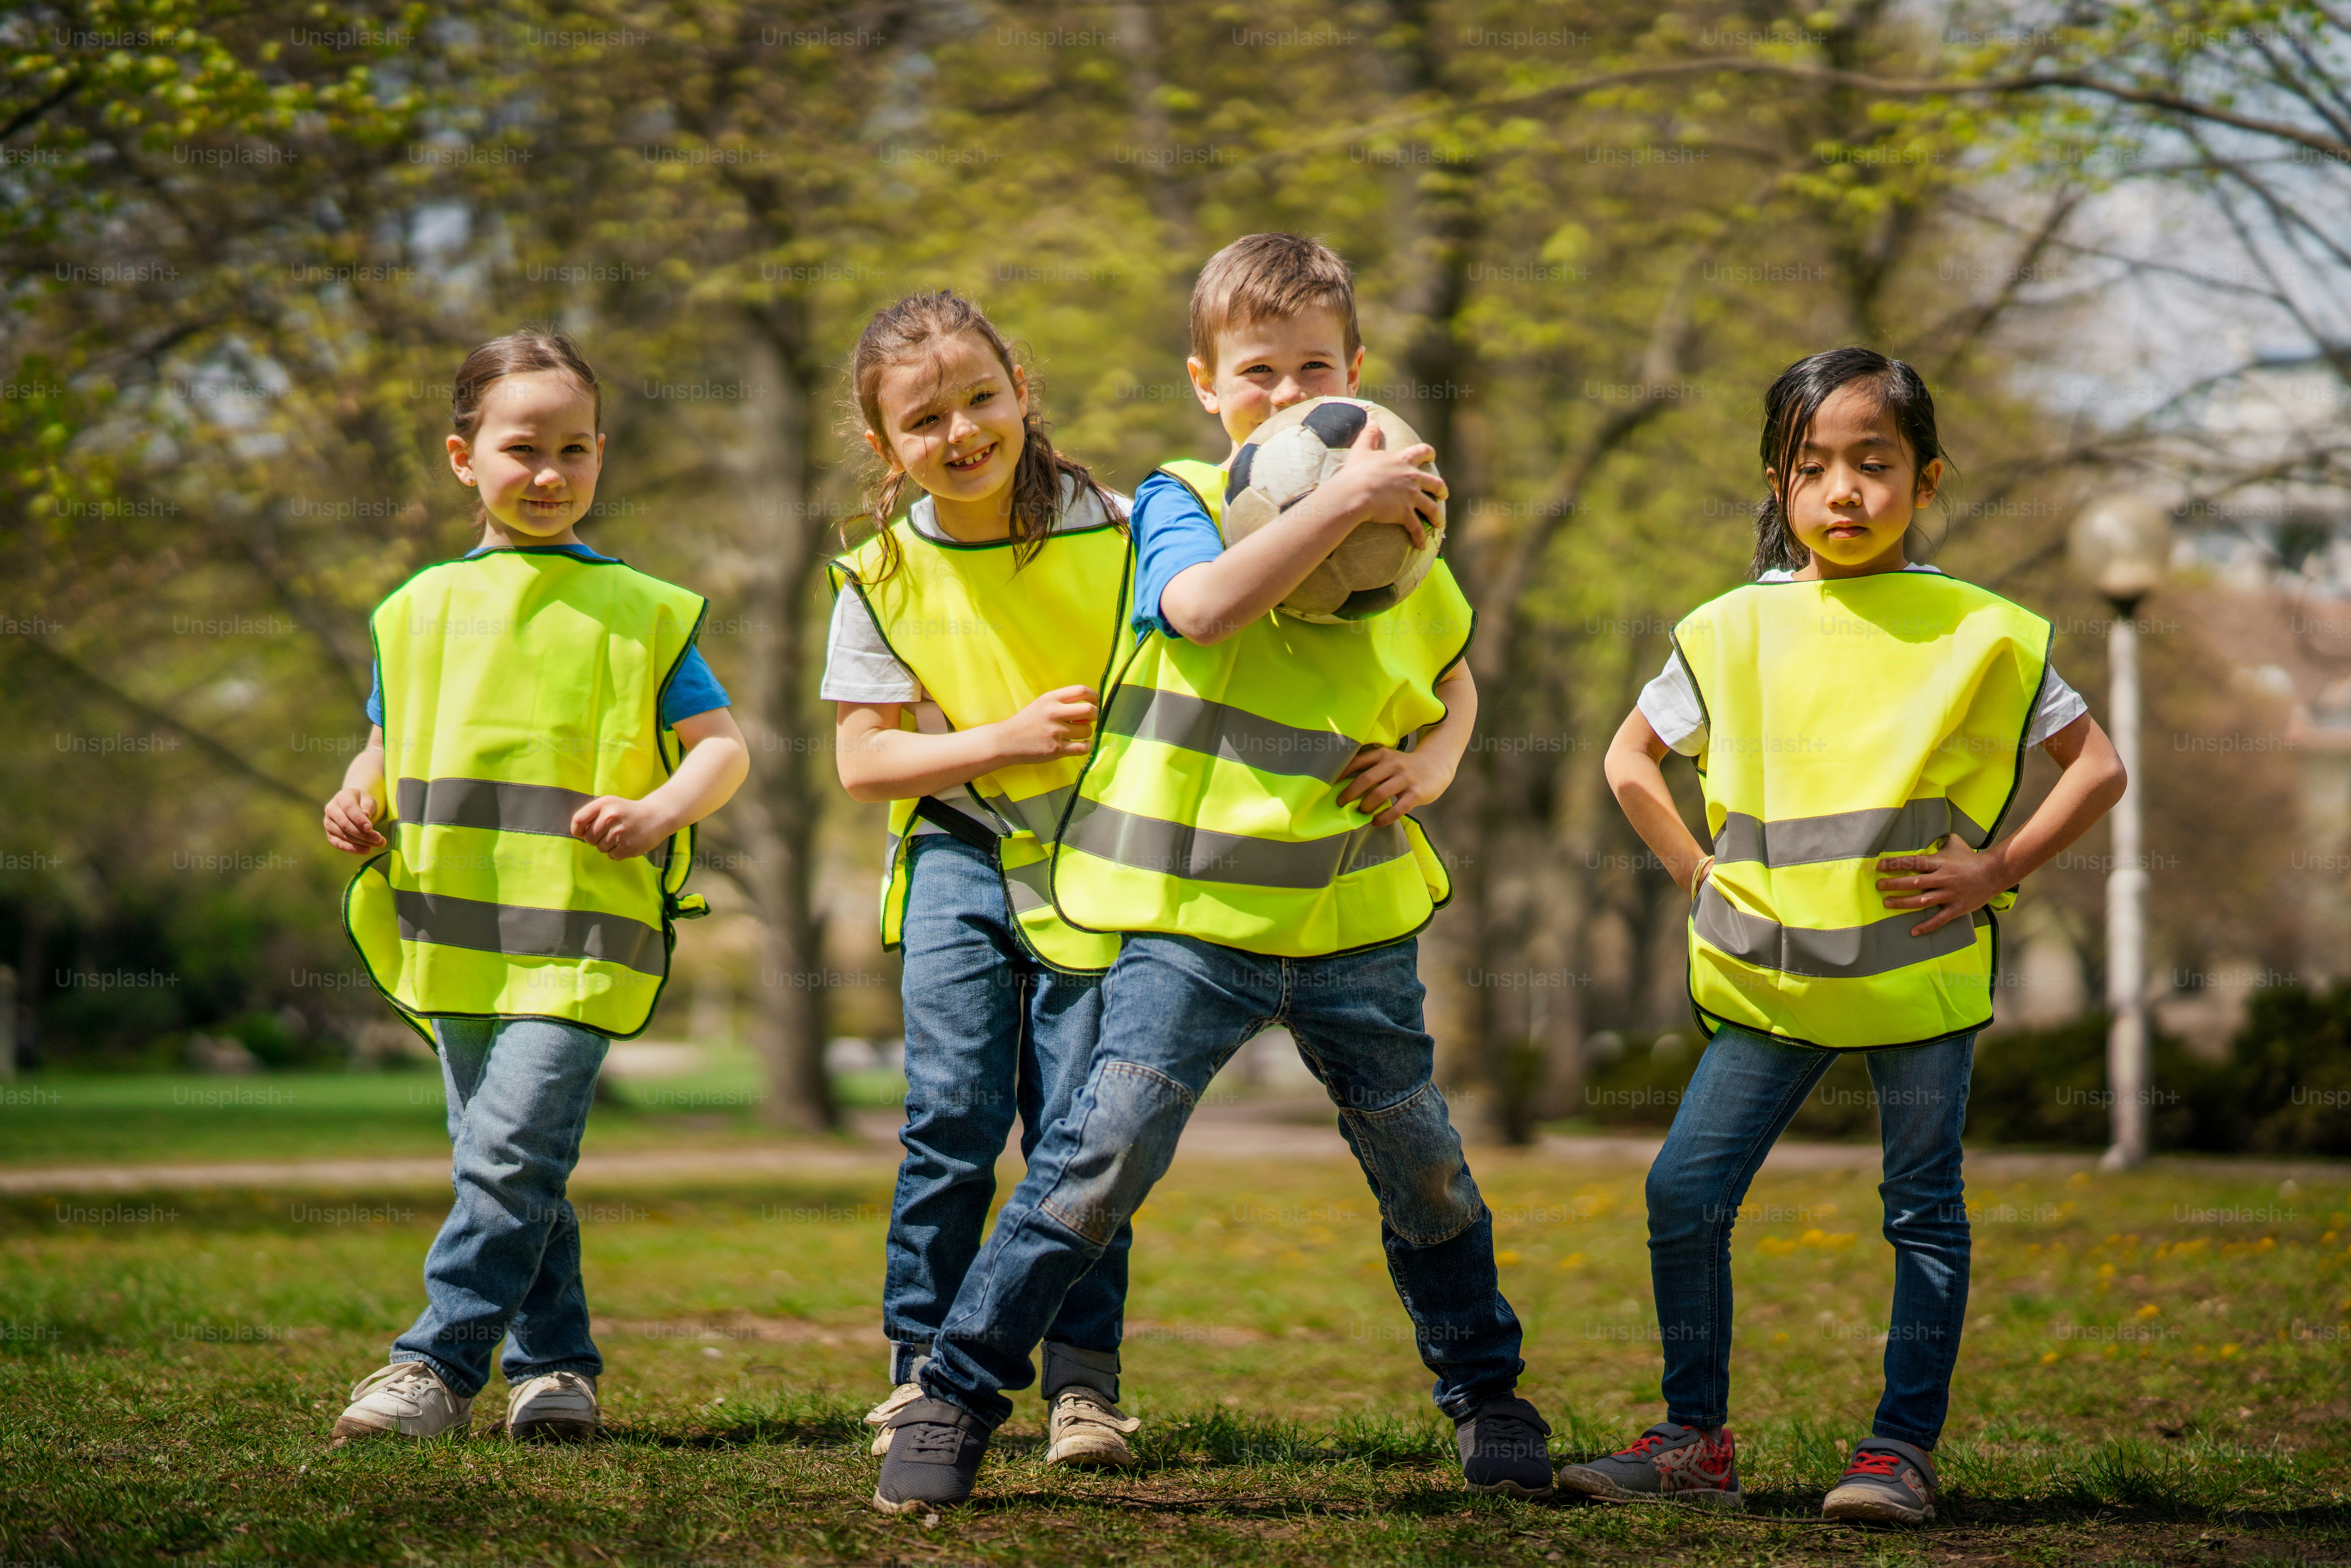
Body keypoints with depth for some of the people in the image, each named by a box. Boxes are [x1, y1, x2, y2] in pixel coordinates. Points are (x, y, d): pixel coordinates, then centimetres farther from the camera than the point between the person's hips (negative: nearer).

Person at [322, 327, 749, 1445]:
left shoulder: (639, 612, 3)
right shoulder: (421, 609, 13)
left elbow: (722, 746, 3)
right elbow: (387, 746, 23)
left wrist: (661, 810, -16)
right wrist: (359, 798, 1)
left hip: (580, 933, -4)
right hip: (451, 933, 5)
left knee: (512, 1154, -16)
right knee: (504, 1167, 9)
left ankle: (438, 1363, -14)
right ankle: (555, 1363, 20)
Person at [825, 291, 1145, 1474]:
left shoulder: (1112, 532, -4)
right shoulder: (883, 577, -2)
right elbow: (866, 761, -3)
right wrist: (1009, 739, -15)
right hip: (960, 858, 1)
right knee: (954, 1119, -7)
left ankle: (1082, 1378, 7)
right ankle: (924, 1367, 7)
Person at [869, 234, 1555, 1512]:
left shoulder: (1397, 529, 10)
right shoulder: (1178, 502, -4)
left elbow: (1452, 678, 26)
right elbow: (1204, 606, -28)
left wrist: (1432, 760, 5)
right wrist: (1339, 502, -30)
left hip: (1356, 921, 4)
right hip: (1193, 916, -4)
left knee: (1423, 1165, 13)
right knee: (1101, 1156, -14)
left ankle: (1485, 1389, 34)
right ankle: (956, 1393, -2)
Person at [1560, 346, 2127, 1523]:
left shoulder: (1980, 633, -2)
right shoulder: (1736, 631, 4)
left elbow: (2096, 766, 3)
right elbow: (1631, 757, 16)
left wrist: (1998, 870, -7)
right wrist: (1700, 875, 6)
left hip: (1922, 972, -2)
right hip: (1770, 979, 2)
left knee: (1924, 1208, 2)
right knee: (1684, 1192, -3)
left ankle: (1903, 1448, 10)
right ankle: (1695, 1441, 8)